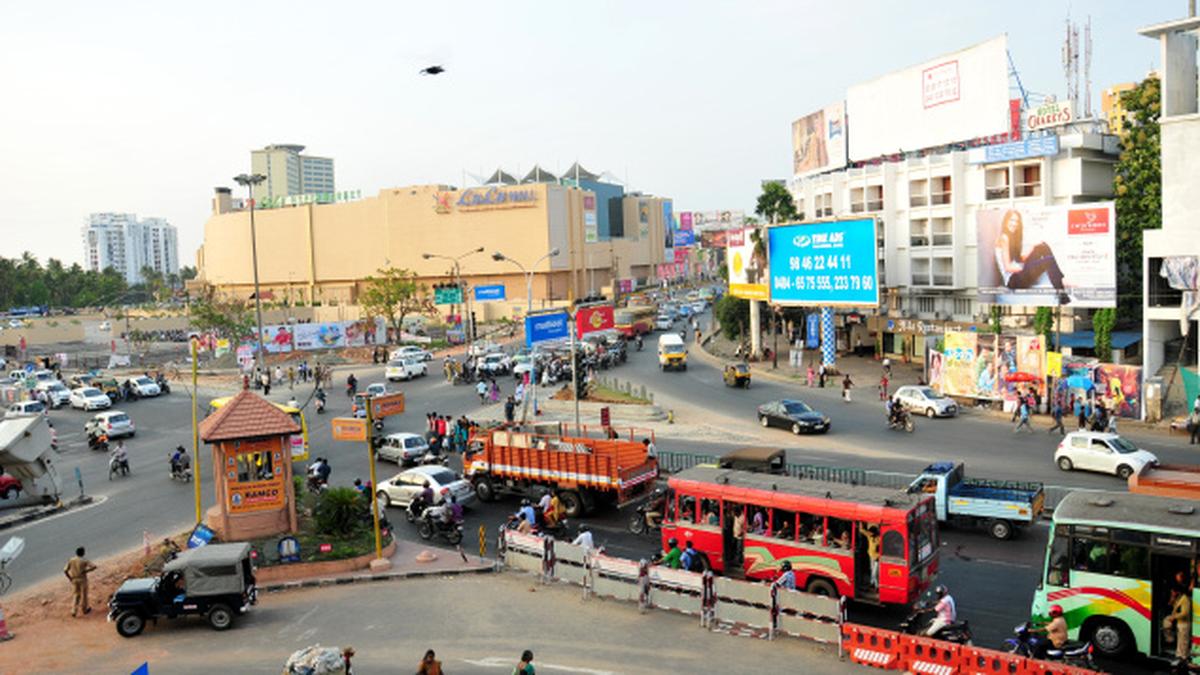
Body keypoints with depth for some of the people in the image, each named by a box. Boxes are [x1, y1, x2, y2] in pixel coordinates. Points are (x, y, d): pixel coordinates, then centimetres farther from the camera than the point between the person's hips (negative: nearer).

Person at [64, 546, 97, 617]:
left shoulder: (71, 560, -5)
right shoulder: (84, 560, -15)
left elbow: (65, 571, -7)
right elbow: (94, 567, -24)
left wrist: (70, 578, 2)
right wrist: (86, 571, -9)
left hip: (74, 580, 4)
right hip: (82, 579, -3)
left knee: (77, 595, 20)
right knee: (83, 595, 15)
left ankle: (74, 611, 13)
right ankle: (84, 609, 30)